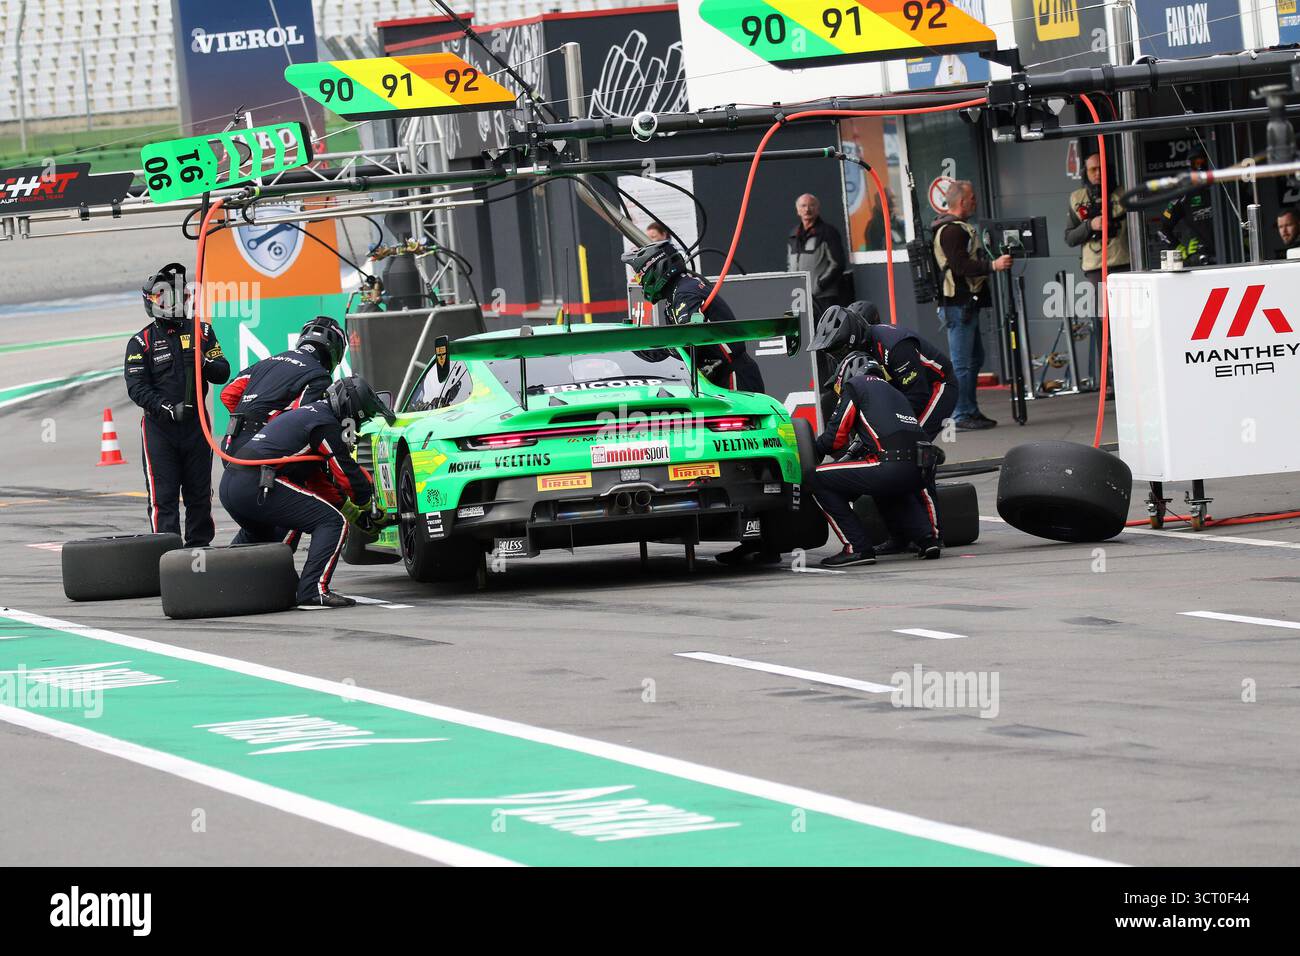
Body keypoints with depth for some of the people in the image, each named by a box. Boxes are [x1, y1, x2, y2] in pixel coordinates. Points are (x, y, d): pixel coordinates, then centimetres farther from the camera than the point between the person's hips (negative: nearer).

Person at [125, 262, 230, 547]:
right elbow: (136, 387, -10)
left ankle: (199, 547, 21)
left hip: (196, 423, 3)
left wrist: (205, 363, -16)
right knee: (163, 496, -5)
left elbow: (223, 372, 7)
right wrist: (166, 407, -23)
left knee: (199, 493, 10)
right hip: (159, 425, -3)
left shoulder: (202, 332, 8)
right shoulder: (141, 342, -2)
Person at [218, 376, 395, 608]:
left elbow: (317, 480, 34)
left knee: (259, 532, 40)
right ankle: (314, 590, -20)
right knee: (333, 522, -9)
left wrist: (350, 510, 33)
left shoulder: (307, 414, 29)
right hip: (258, 485, -10)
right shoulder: (326, 425, -2)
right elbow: (348, 476, -4)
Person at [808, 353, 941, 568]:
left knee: (819, 480, 3)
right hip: (921, 471, 8)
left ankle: (858, 548, -3)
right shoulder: (895, 393, 33)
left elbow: (835, 437, 7)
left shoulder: (854, 386, 12)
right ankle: (927, 538, 18)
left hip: (890, 466, -8)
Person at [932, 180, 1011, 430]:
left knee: (974, 358, 16)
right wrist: (993, 266, -25)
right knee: (962, 362, -8)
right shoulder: (951, 231, -15)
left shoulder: (960, 228, 19)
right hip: (958, 304, -11)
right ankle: (961, 416, -7)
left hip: (966, 304, 11)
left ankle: (970, 411, 22)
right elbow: (961, 266, -24)